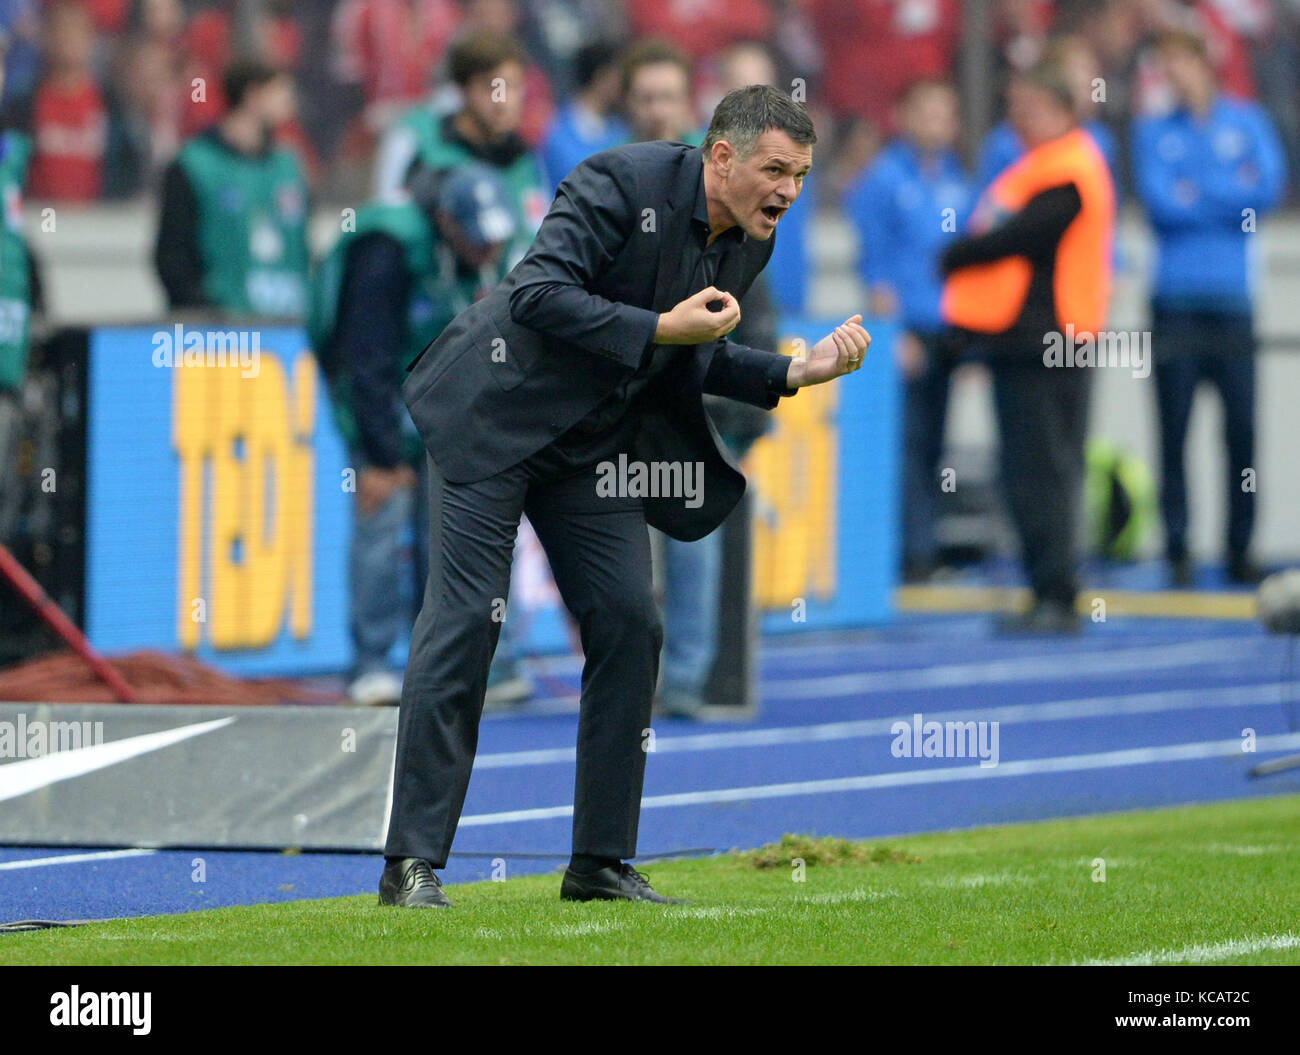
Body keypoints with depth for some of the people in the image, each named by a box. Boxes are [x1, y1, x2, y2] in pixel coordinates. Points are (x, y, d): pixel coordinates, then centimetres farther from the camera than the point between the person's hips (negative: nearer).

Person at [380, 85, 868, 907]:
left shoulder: (749, 241, 2)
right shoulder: (623, 183, -21)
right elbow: (538, 295, -26)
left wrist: (796, 373, -2)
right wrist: (660, 328, -27)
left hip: (595, 442, 7)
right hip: (495, 413, -7)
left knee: (629, 626, 1)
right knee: (466, 619, -10)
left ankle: (601, 861, 10)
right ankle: (412, 862, -8)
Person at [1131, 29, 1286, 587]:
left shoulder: (1247, 121, 9)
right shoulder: (1153, 130, 8)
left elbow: (1271, 186, -4)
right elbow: (1158, 200, -6)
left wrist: (1195, 192, -6)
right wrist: (1233, 192, -4)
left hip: (1233, 296, 1)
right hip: (1175, 300, -1)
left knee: (1242, 428, -2)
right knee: (1173, 431, -2)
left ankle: (1241, 548, 4)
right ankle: (1178, 551, 1)